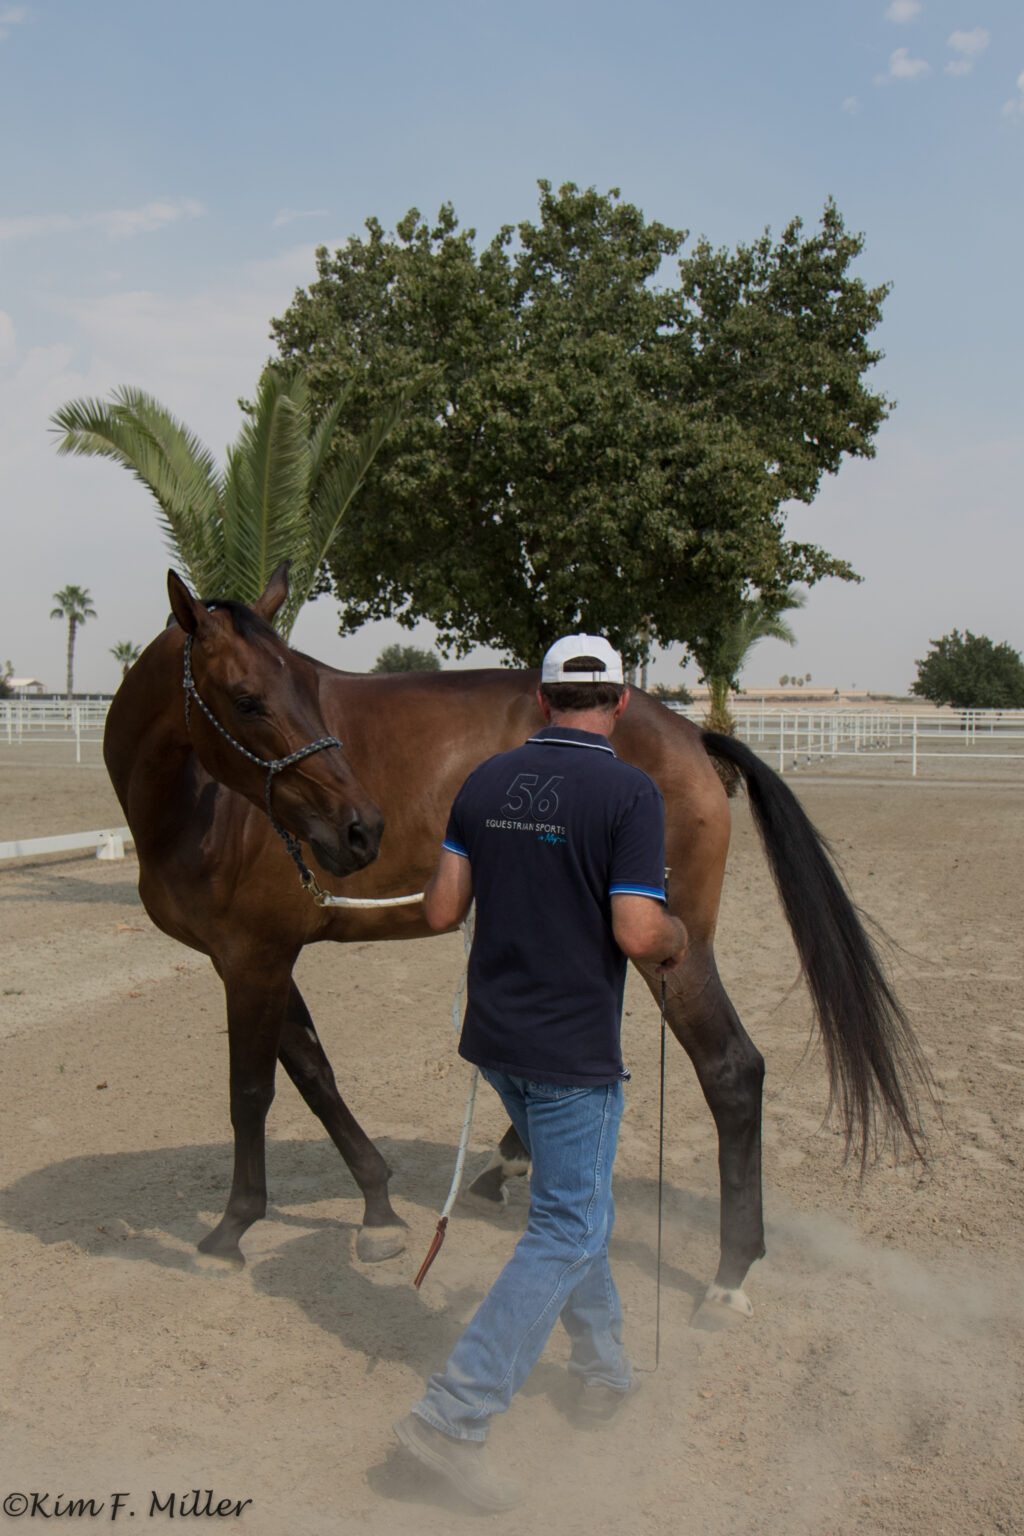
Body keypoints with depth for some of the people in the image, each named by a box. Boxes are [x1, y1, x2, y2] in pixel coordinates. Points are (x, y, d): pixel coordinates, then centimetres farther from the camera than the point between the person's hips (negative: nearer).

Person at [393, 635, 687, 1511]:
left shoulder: (486, 782, 1)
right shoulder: (630, 793, -16)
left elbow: (441, 910, 2)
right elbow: (637, 934, -21)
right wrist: (679, 935, 1)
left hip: (497, 1038, 7)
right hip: (575, 1048, -7)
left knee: (576, 1203, 24)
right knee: (566, 1233, 5)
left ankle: (603, 1369, 38)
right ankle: (455, 1416, 2)